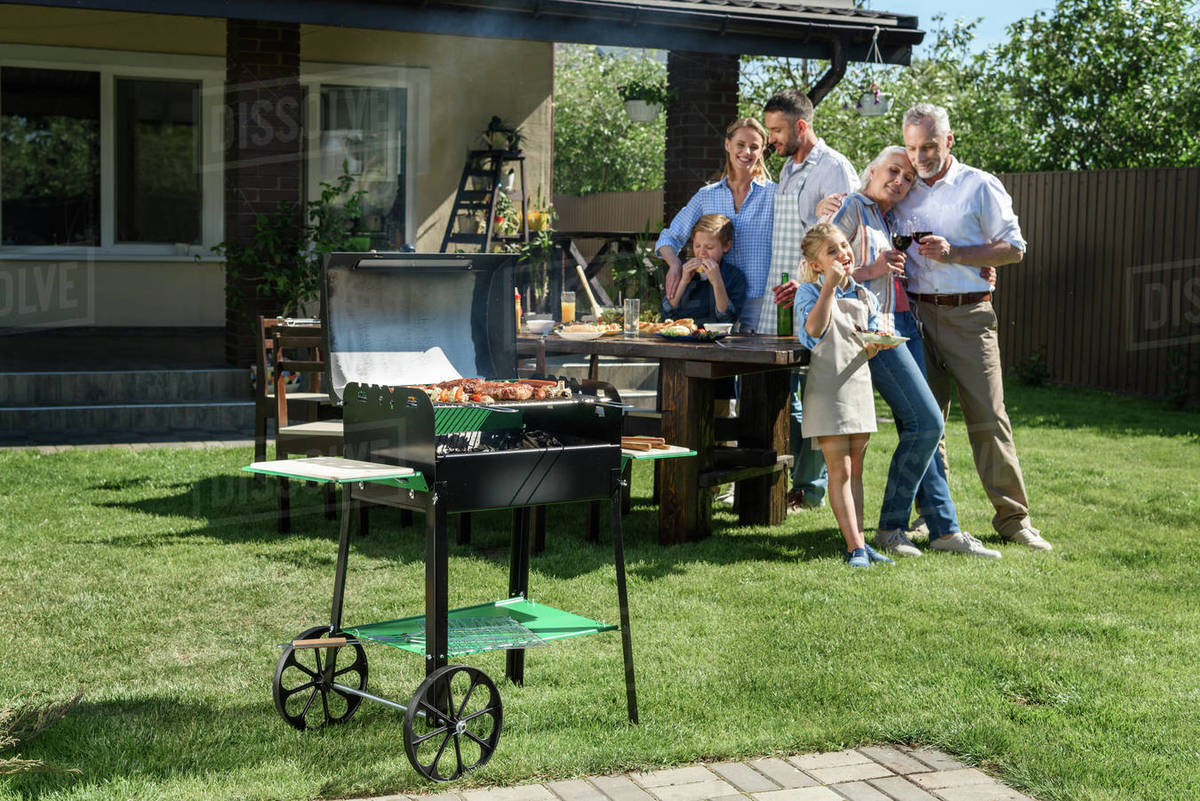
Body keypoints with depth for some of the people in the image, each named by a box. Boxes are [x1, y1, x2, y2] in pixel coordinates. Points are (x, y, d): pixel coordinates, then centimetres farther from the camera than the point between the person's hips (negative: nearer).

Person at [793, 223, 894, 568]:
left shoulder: (864, 296, 12)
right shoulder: (810, 292, -4)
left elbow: (871, 342, 16)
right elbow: (814, 329, -21)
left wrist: (874, 347, -7)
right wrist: (830, 286, -22)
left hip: (859, 385, 5)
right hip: (827, 390, -5)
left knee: (855, 470, 10)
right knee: (839, 471, -6)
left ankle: (859, 540, 14)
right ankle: (854, 547, -6)